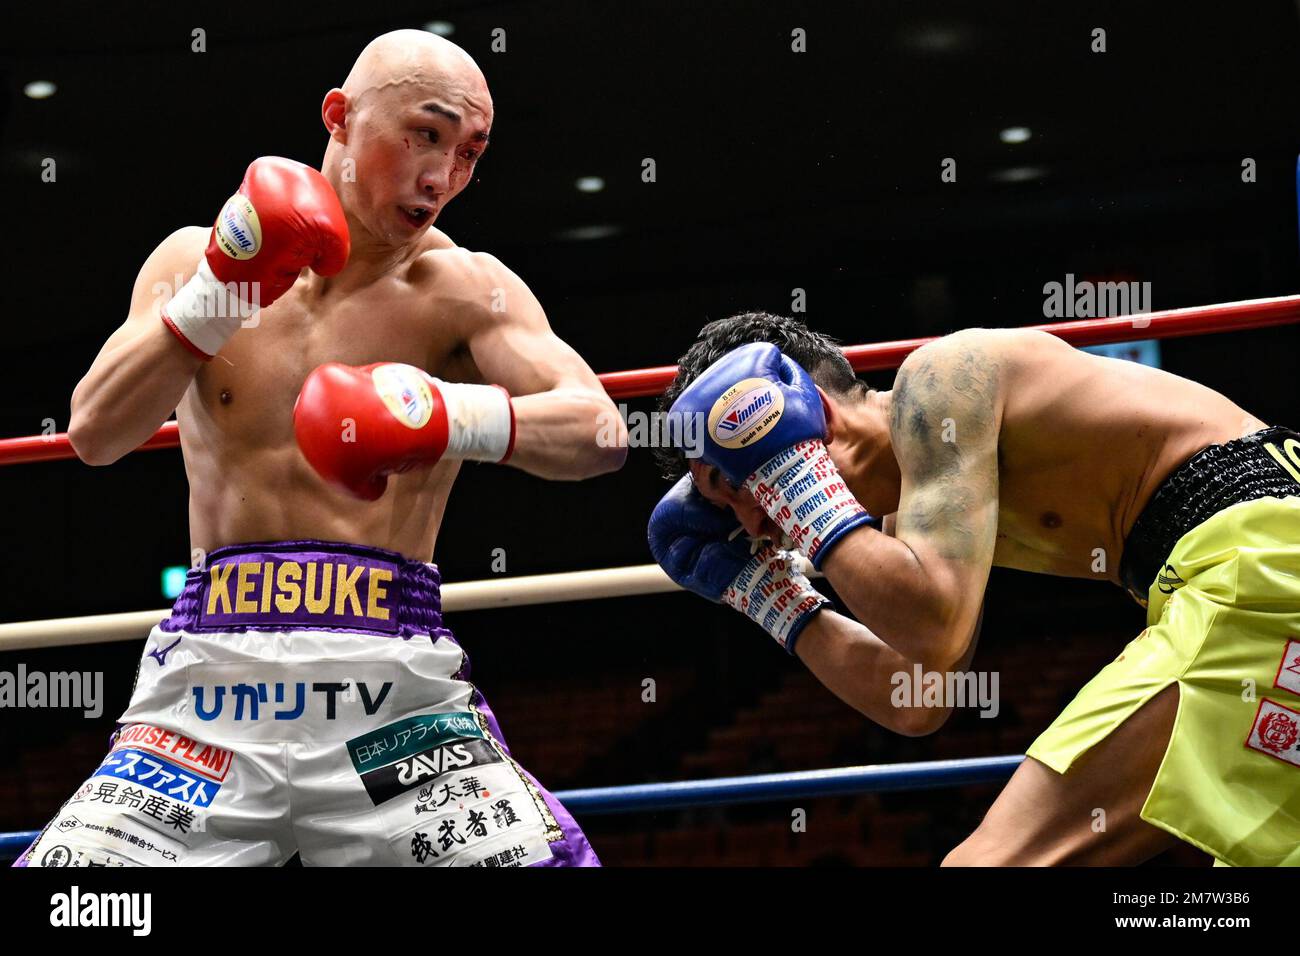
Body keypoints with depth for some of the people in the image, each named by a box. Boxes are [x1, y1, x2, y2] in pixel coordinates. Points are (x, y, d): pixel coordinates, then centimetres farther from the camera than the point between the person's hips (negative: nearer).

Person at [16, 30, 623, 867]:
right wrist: (215, 299, -15)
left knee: (548, 859, -19)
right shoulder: (195, 260, 10)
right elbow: (94, 436, -2)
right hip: (214, 670, 1)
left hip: (396, 676, -1)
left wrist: (455, 418, -29)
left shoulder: (464, 290, 4)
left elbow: (601, 431, -10)